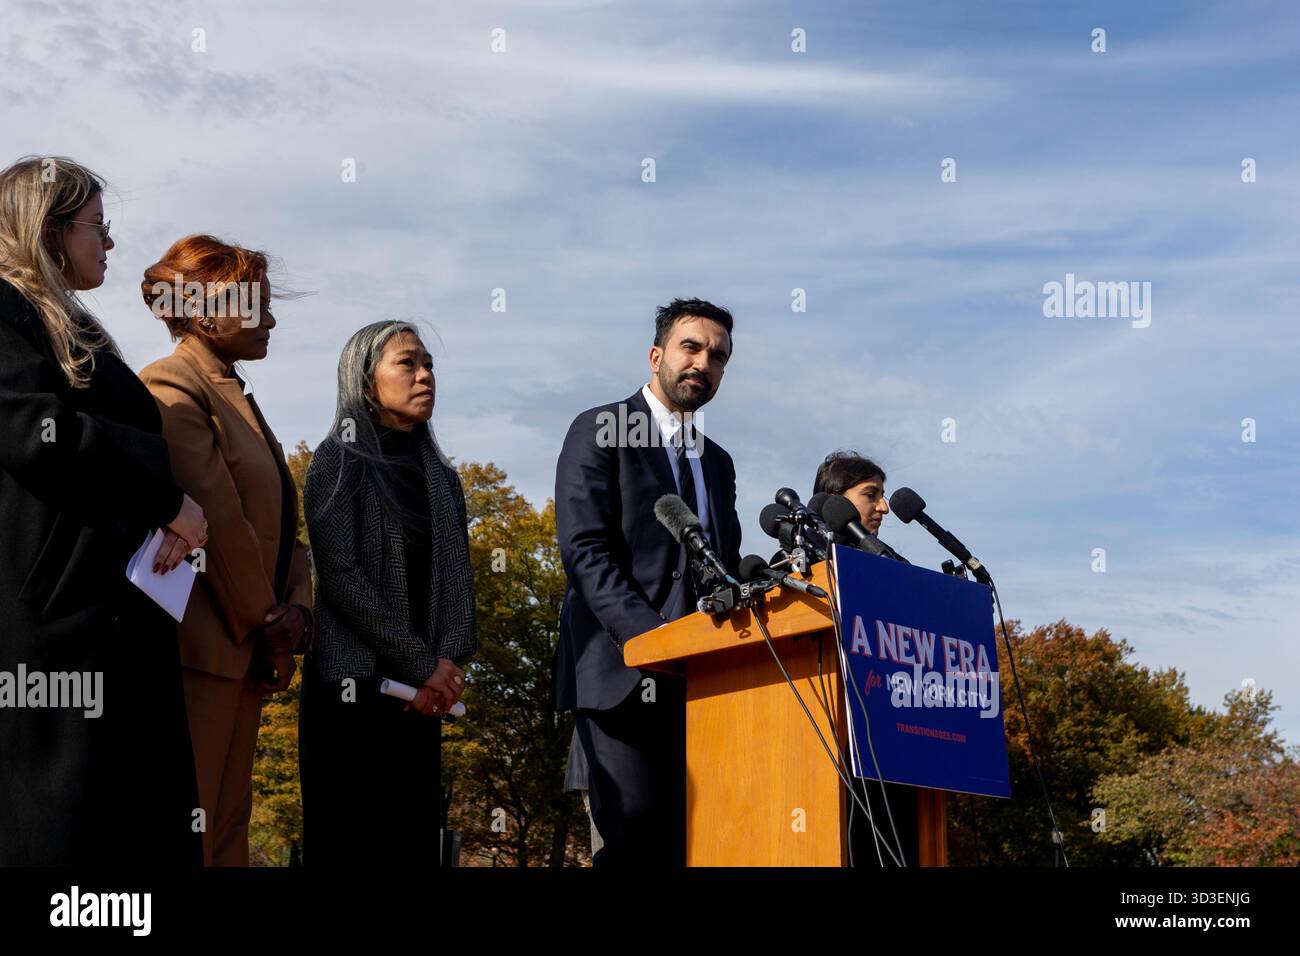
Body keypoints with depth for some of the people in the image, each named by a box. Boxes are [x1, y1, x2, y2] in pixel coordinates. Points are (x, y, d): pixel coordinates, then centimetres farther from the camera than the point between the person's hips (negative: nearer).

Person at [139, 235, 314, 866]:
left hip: (250, 650, 10)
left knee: (227, 833, 10)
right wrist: (268, 625, -10)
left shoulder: (238, 399, 21)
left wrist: (296, 612, 1)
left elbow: (281, 525, 17)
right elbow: (217, 522, -15)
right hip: (203, 647, -9)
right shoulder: (173, 385, -8)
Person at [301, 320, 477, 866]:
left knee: (416, 841, 1)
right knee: (350, 841, -7)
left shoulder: (440, 476, 18)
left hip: (424, 692, 5)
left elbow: (458, 577, 10)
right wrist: (422, 665, -12)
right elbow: (341, 575, -10)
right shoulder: (340, 461, 1)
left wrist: (449, 662, -8)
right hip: (354, 683, -5)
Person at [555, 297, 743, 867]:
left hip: (700, 683, 6)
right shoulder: (599, 432, 3)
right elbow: (585, 550, -8)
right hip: (623, 673, -6)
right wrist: (656, 640, -18)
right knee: (633, 840, -12)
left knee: (688, 842, -1)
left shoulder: (717, 463, 23)